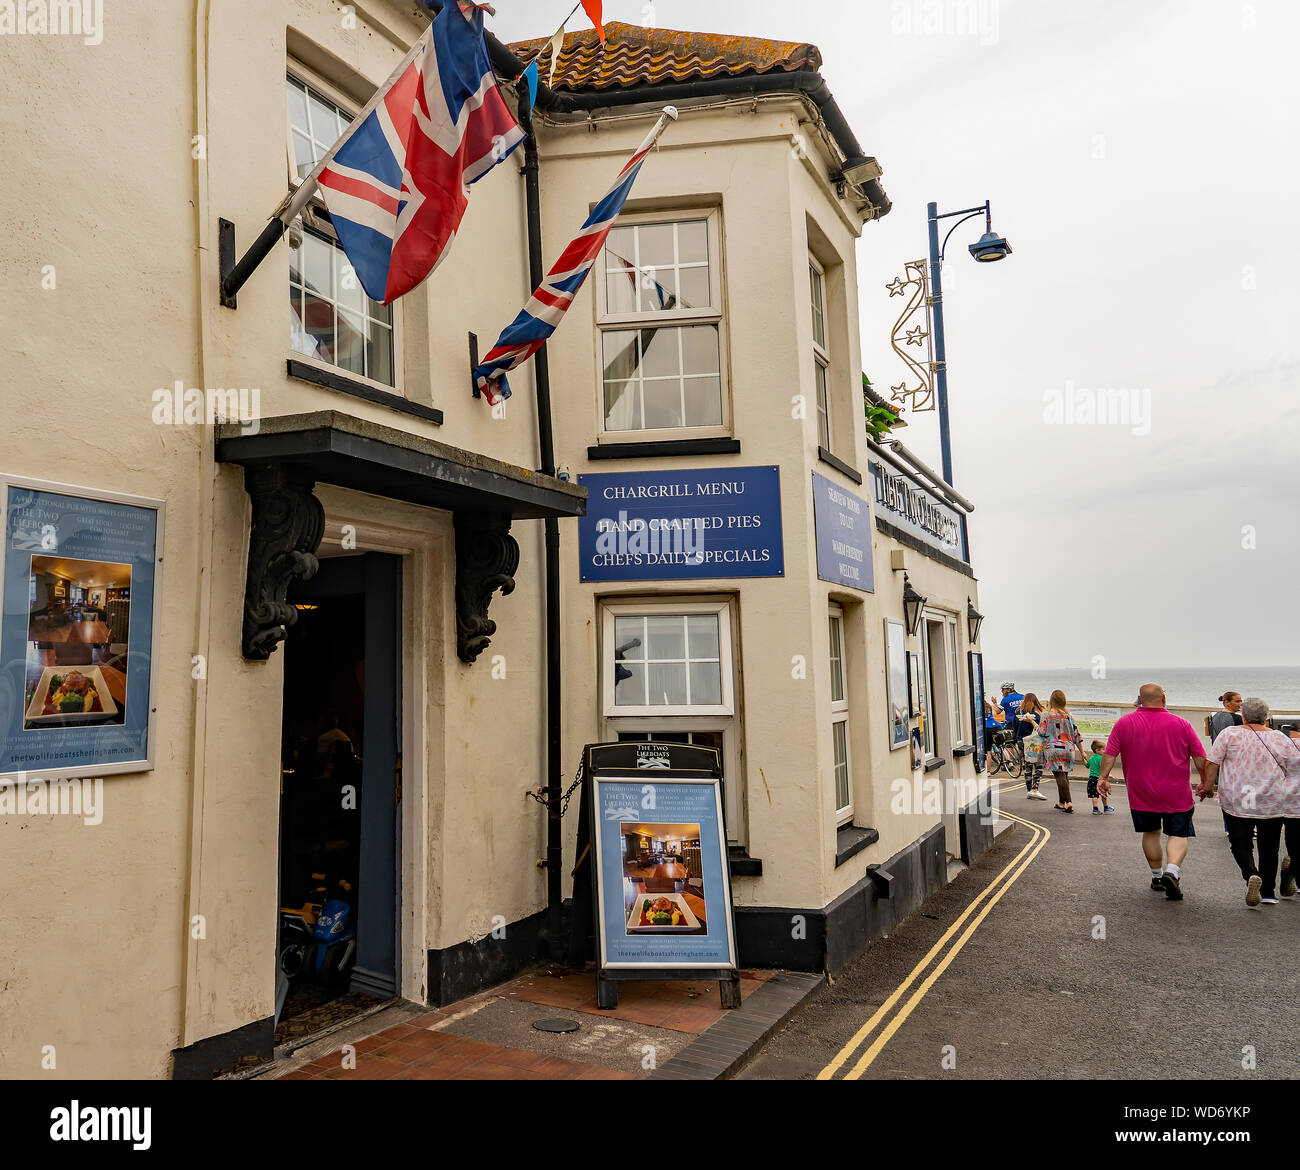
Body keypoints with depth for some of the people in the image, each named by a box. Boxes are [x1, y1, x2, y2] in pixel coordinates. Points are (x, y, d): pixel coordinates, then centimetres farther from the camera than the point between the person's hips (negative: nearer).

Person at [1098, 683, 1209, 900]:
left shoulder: (1123, 723, -3)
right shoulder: (1181, 724, -5)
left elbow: (1110, 754, -4)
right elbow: (1201, 759, -3)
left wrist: (1103, 778, 4)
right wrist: (1205, 782, 11)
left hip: (1141, 793, 2)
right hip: (1176, 794, -2)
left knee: (1151, 833, 17)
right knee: (1178, 835, 5)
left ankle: (1157, 876, 24)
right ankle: (1172, 871, -17)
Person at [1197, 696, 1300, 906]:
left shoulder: (1230, 734, -5)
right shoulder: (1280, 739, -1)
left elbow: (1213, 763, -7)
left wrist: (1207, 785, 2)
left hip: (1237, 801, -2)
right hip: (1272, 802, 2)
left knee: (1241, 844, 8)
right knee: (1268, 846, 15)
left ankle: (1251, 875, -19)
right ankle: (1268, 893, 19)